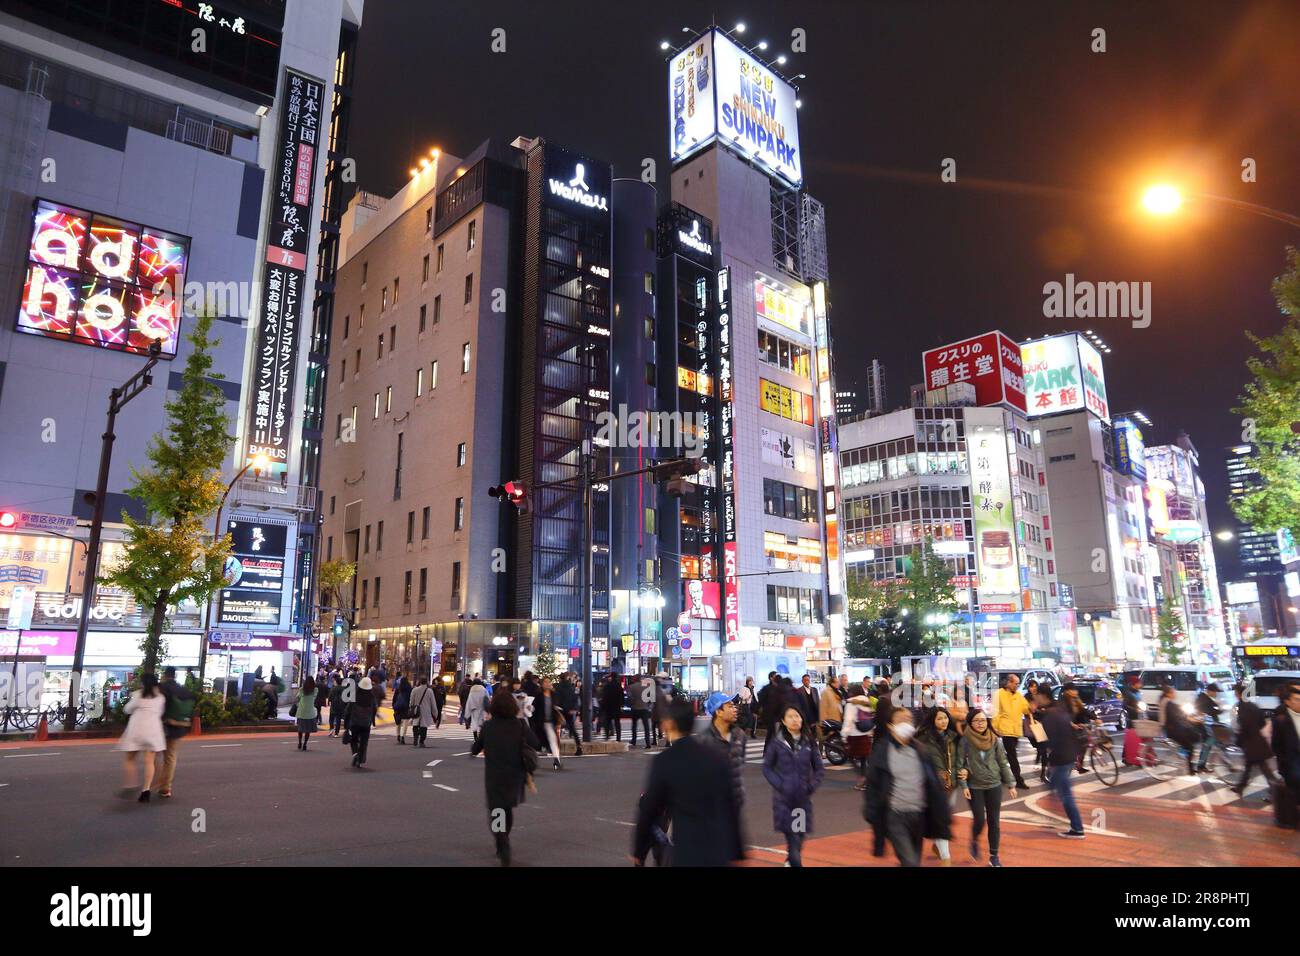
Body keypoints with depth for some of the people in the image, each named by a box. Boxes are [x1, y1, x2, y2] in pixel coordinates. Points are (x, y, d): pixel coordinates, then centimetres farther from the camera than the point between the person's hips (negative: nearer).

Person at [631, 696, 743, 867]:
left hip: (685, 854, -5)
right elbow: (730, 806, 5)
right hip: (720, 851, 5)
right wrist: (736, 851, 13)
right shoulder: (717, 756, 0)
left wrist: (639, 851, 9)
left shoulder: (663, 762, -13)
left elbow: (649, 809, -5)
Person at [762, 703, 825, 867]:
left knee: (800, 835, 13)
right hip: (783, 798, -3)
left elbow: (819, 768, 9)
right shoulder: (777, 742, -7)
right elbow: (767, 767, 0)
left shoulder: (809, 742, 1)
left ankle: (790, 861, 37)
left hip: (803, 797, 3)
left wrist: (812, 786, -4)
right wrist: (778, 784, -11)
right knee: (792, 837, -7)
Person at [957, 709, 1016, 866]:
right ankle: (974, 841, 28)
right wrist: (963, 785, -11)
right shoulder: (964, 741, -9)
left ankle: (994, 856, 18)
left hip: (994, 786, 2)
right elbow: (960, 765, -6)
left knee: (994, 822, 5)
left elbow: (1003, 763, 4)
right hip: (974, 787, -2)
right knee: (980, 820, -3)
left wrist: (1011, 784, 3)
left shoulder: (995, 740, -2)